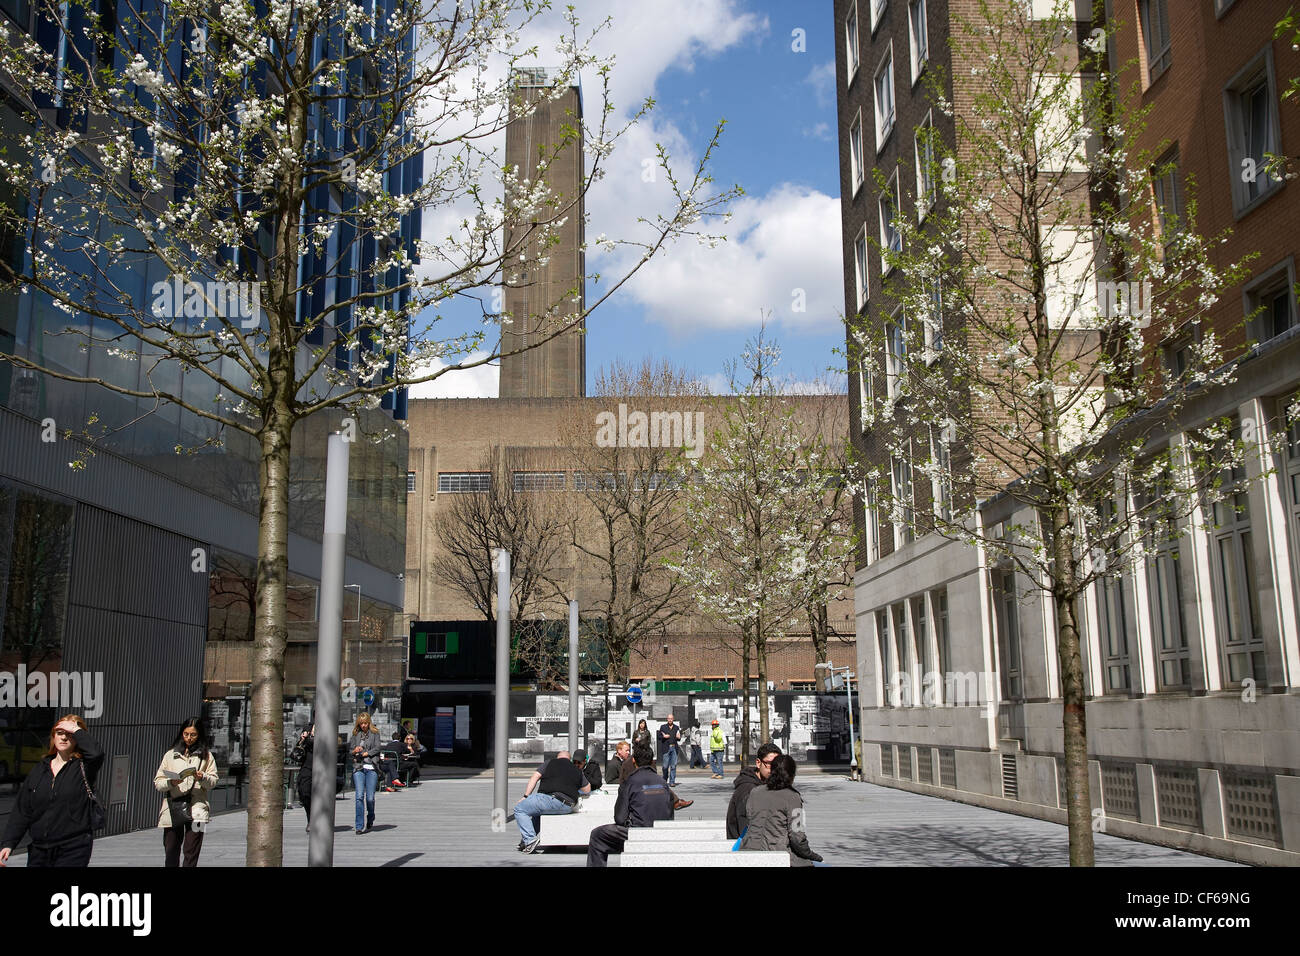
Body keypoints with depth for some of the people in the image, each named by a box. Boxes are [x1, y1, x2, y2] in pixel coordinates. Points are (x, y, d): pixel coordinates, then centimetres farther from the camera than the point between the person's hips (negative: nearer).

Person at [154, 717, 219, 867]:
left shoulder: (206, 755, 12)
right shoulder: (170, 755, 14)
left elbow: (213, 782, 7)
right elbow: (157, 783, 10)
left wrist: (202, 777, -13)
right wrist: (171, 782, -11)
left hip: (196, 806, -1)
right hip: (173, 808, 1)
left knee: (191, 853, -6)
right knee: (171, 852, 1)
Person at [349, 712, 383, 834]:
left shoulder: (374, 734, 9)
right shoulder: (356, 734, 16)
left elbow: (377, 748, 0)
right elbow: (350, 749, 13)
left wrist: (364, 754, -5)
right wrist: (355, 751, -8)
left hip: (371, 768, -1)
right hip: (358, 768, 1)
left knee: (370, 798, -4)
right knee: (359, 796, -10)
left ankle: (370, 823, 18)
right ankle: (359, 826, -9)